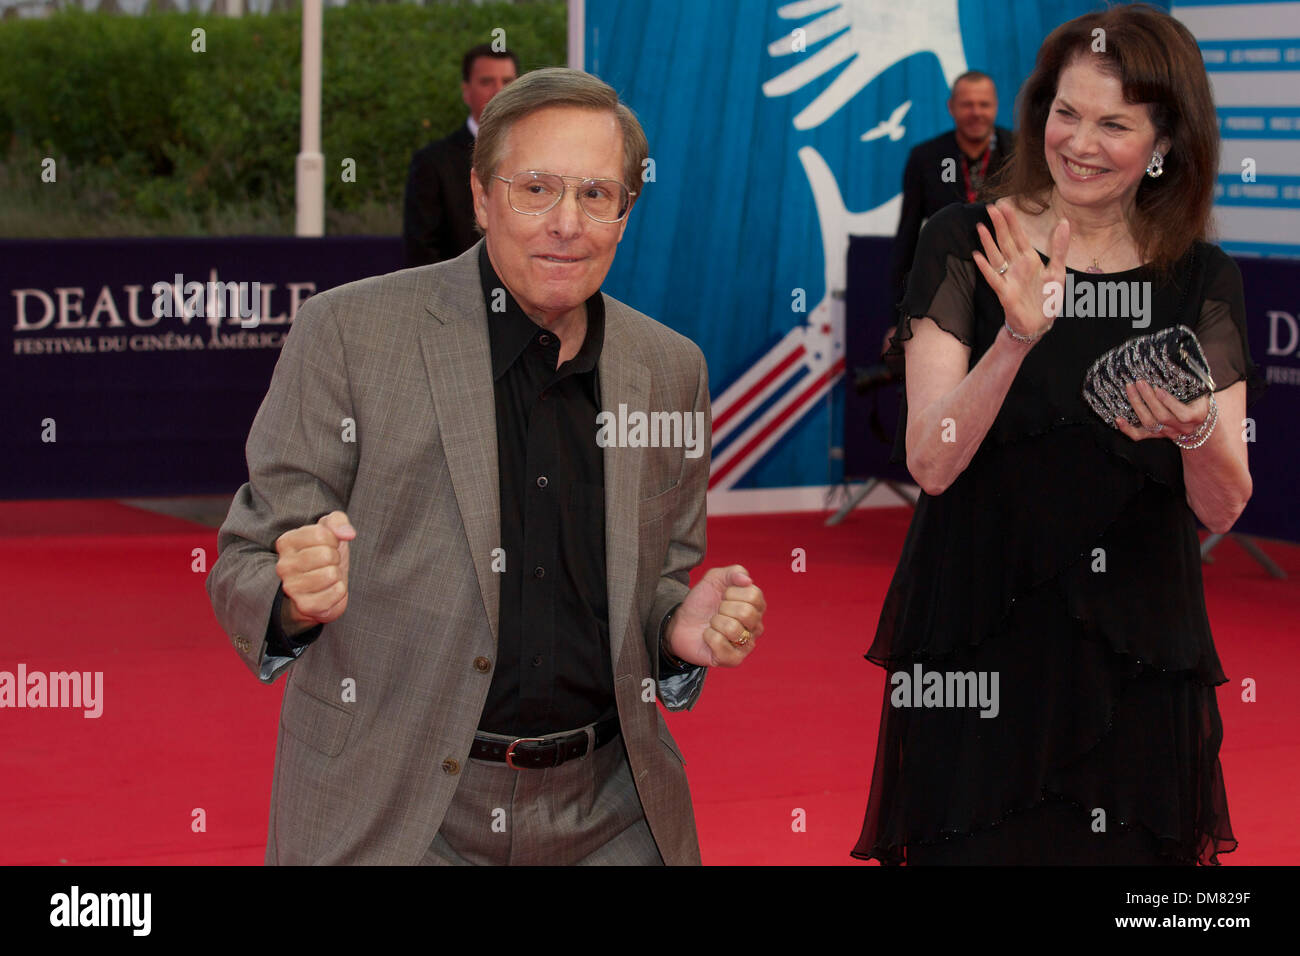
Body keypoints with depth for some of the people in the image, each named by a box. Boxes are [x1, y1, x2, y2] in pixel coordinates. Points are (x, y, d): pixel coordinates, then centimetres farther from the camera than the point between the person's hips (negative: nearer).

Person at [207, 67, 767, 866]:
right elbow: (243, 572, -5)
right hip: (390, 817, -3)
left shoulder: (671, 371, 4)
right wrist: (299, 597, -28)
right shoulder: (348, 334, -8)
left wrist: (681, 632, -8)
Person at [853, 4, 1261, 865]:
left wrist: (1197, 434, -23)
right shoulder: (966, 245, -2)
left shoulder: (1201, 280, 3)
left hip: (1133, 655, 2)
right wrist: (1016, 337, -27)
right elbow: (932, 463, -12)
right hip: (976, 646, -2)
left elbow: (1223, 507, -1)